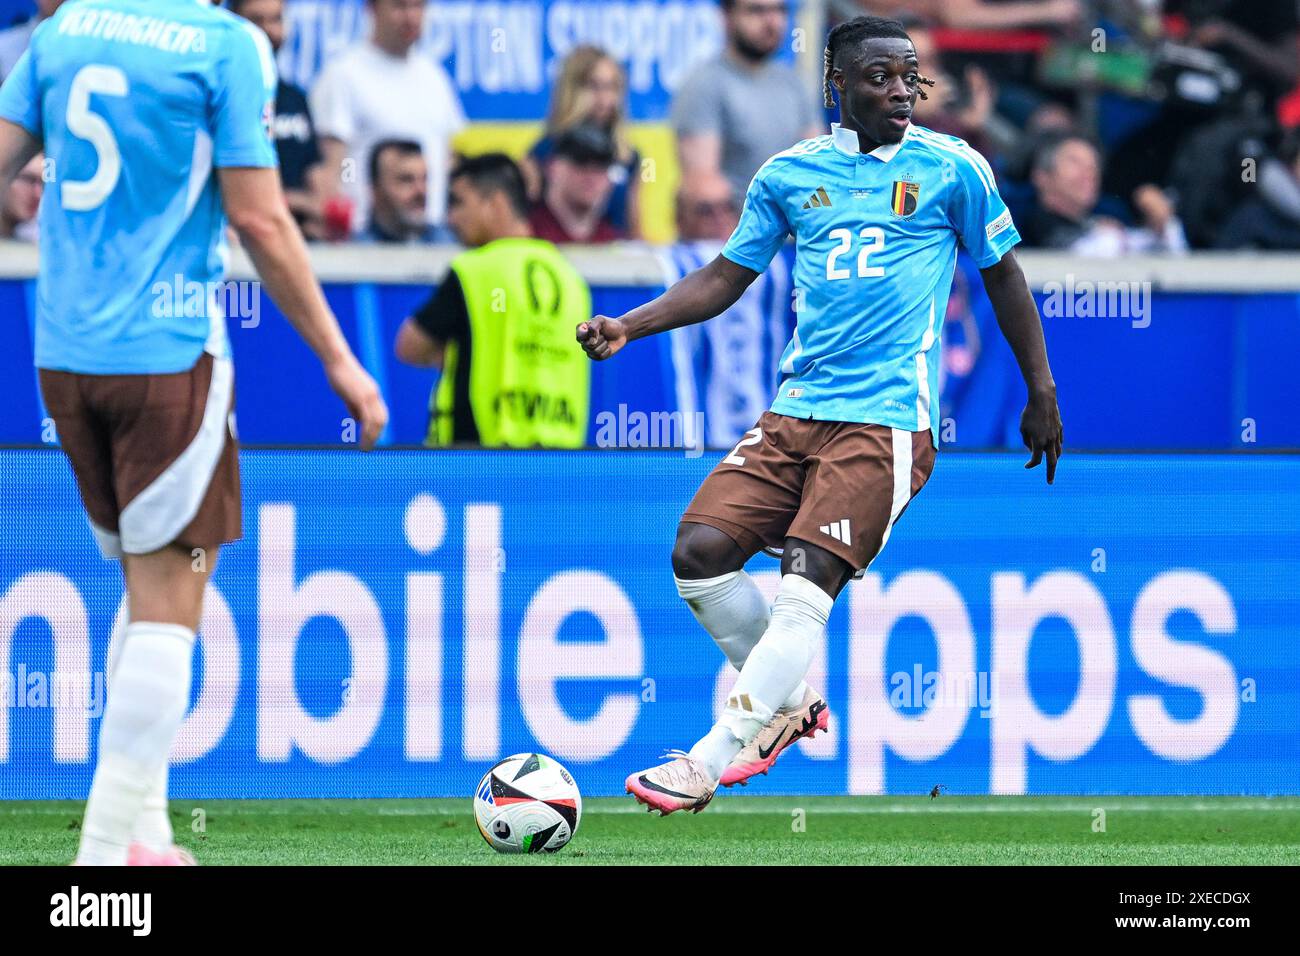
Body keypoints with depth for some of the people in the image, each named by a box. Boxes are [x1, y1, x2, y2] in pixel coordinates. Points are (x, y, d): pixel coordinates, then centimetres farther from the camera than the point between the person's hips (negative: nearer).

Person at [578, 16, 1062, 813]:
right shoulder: (790, 173, 10)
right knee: (701, 552, -9)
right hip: (796, 412, 5)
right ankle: (790, 702, 13)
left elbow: (1004, 275, 11)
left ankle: (708, 764, -15)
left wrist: (1042, 394, 12)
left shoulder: (952, 168, 2)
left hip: (886, 420, -5)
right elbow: (725, 278, 17)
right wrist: (626, 327, 5)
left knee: (806, 580, -18)